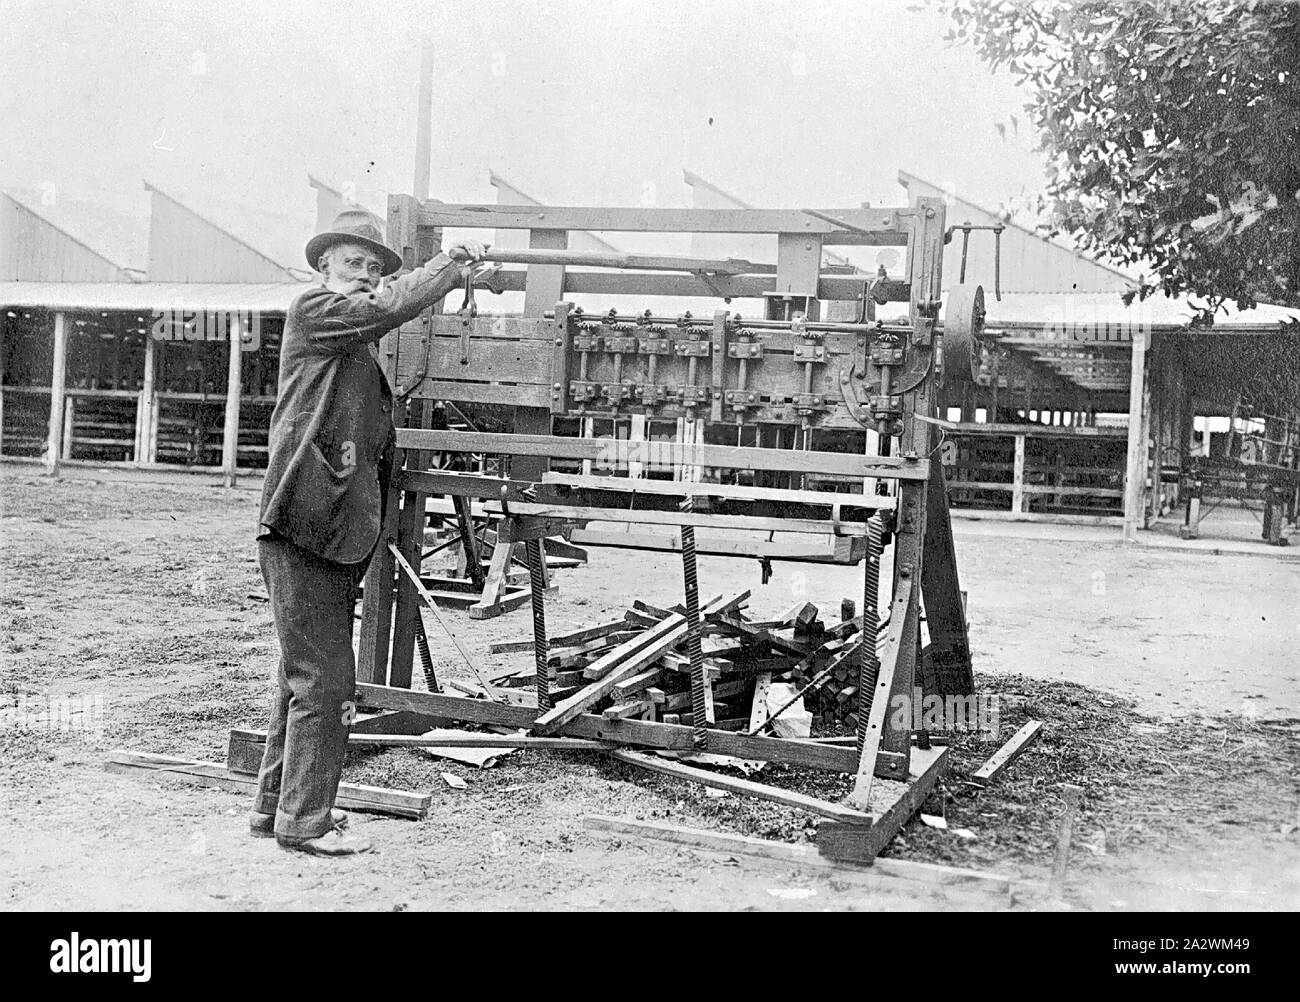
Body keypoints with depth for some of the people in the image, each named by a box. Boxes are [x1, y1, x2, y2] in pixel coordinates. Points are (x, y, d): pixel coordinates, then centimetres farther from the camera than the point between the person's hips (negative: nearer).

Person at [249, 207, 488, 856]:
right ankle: (304, 821, 2)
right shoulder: (311, 311, -6)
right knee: (324, 681, -7)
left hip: (339, 533, 10)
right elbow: (387, 308, -16)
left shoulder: (361, 340, 23)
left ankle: (275, 805, 27)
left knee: (304, 677, 16)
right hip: (302, 528, -10)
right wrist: (453, 261, -7)